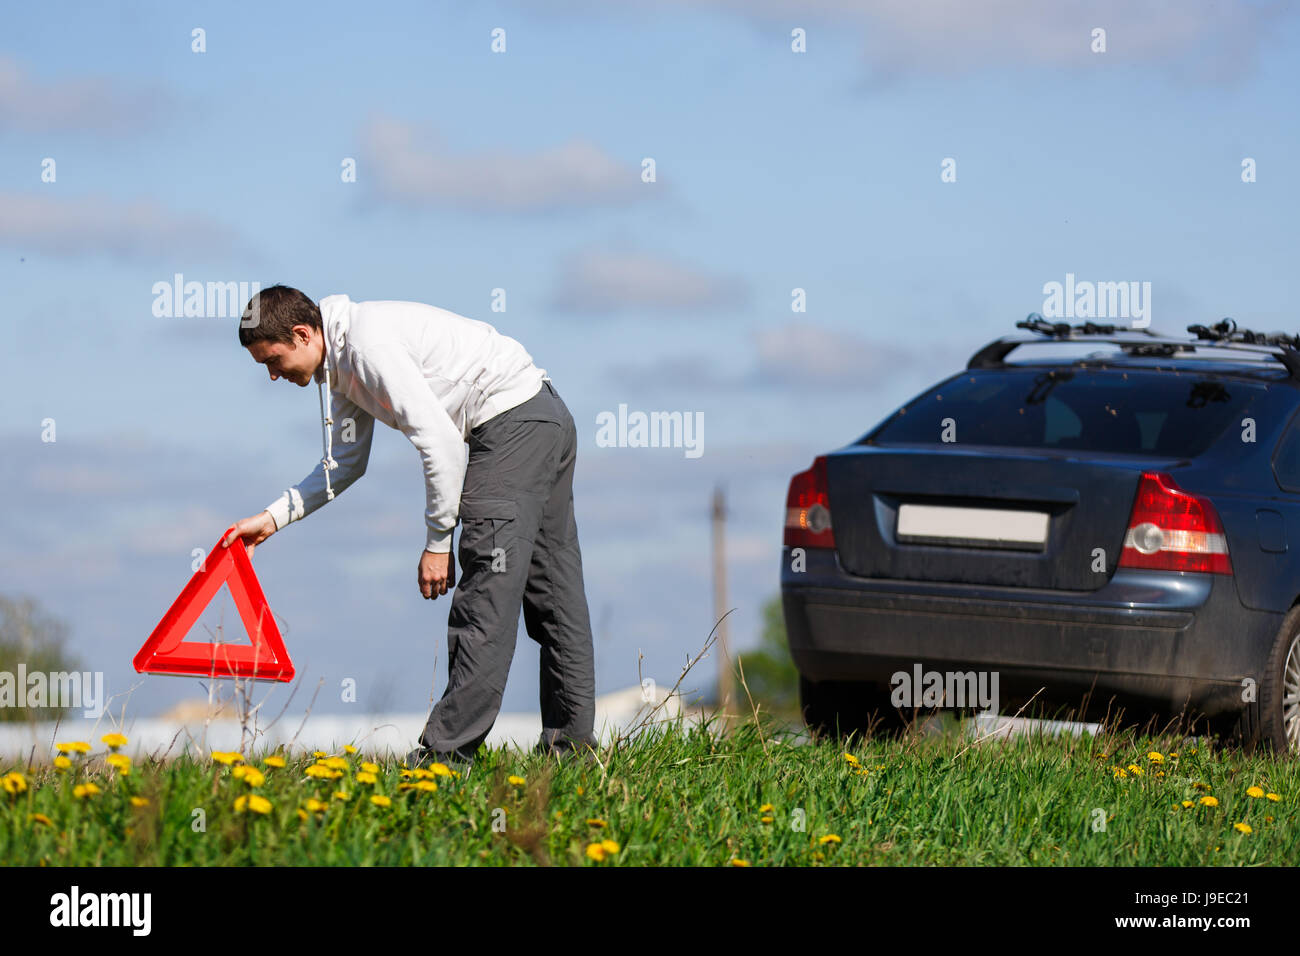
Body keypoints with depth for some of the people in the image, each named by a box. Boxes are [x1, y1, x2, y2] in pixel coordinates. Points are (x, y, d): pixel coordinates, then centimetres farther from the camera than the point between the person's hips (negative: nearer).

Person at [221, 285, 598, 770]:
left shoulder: (370, 344, -20)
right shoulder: (342, 363, 12)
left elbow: (442, 443, -22)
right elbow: (346, 463, 23)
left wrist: (437, 543, -15)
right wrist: (272, 517, 15)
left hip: (513, 419, -11)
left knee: (486, 589, -11)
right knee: (550, 585, 12)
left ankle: (449, 751, -12)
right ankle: (572, 738, 16)